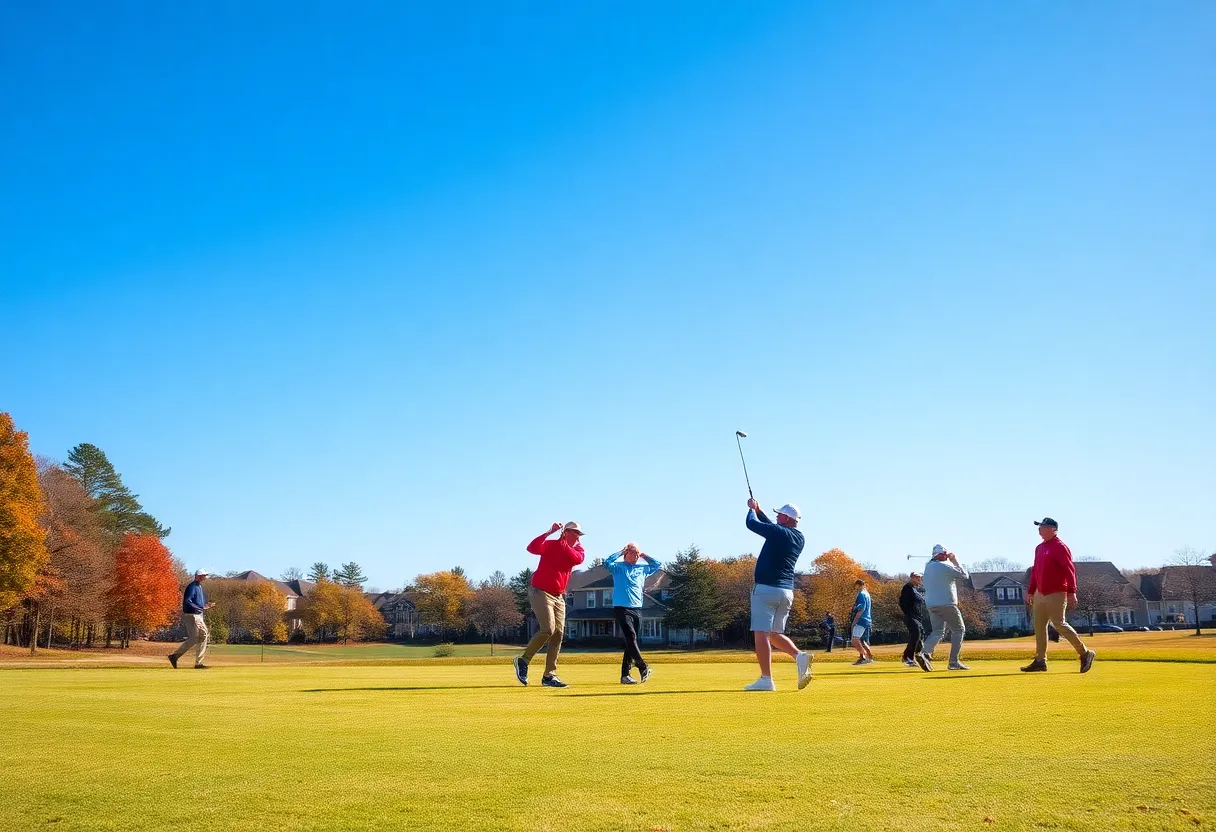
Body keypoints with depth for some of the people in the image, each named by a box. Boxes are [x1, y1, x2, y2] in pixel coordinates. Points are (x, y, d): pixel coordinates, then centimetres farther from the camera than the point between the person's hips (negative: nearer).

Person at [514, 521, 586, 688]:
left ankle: (549, 676, 6)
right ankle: (523, 660, -3)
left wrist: (562, 543, -10)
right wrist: (549, 532, -30)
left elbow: (577, 559, -13)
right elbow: (532, 548, -25)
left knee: (558, 634, 2)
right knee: (548, 629, -19)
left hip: (559, 596, 7)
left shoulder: (578, 549, 9)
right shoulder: (551, 544, -7)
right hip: (541, 592, -7)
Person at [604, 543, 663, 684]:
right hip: (622, 609, -5)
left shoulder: (642, 568, 18)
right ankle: (643, 667, -16)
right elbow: (607, 562, -15)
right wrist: (621, 552, -4)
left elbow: (658, 565, 27)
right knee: (631, 637, -19)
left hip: (636, 610, 5)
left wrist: (644, 555, 17)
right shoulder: (618, 567, 4)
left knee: (631, 641, 4)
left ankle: (625, 675, 7)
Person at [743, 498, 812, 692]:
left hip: (766, 589, -8)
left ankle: (766, 679, -13)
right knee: (775, 634, 17)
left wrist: (752, 509, 21)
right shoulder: (799, 539, 13)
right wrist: (758, 509, 33)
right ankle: (799, 655, -8)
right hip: (787, 592, 8)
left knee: (761, 633, -7)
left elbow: (751, 523, 1)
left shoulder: (778, 532, -10)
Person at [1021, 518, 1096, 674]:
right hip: (1040, 594, 9)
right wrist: (1030, 591, 20)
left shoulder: (1060, 547, -12)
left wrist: (1072, 592, -25)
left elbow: (1070, 570, -18)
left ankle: (1085, 654, 4)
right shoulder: (1039, 548, 15)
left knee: (1059, 624, -9)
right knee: (1039, 626, 8)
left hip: (1056, 594, -9)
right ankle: (1040, 661, 14)